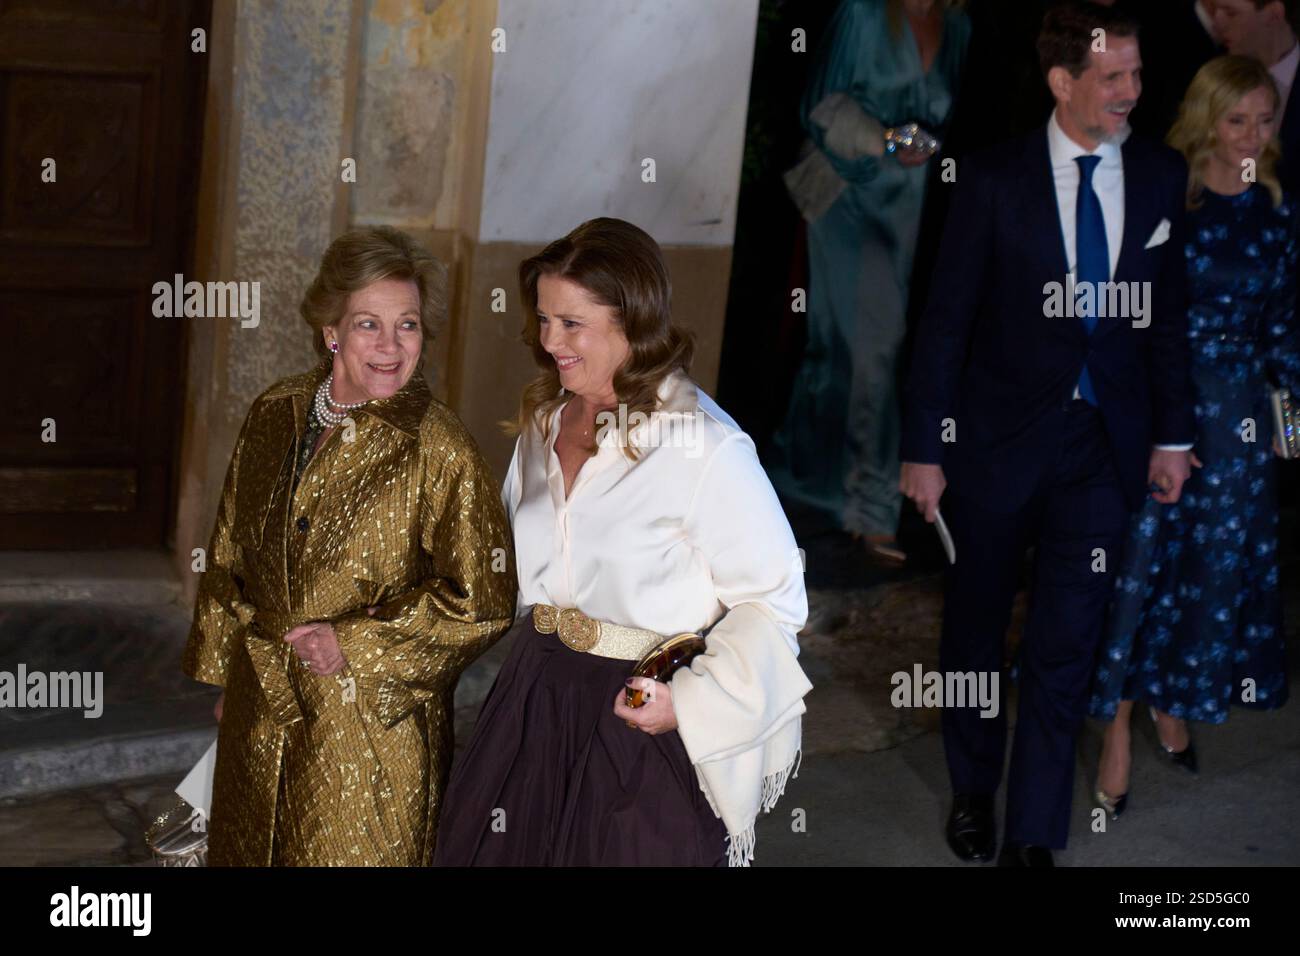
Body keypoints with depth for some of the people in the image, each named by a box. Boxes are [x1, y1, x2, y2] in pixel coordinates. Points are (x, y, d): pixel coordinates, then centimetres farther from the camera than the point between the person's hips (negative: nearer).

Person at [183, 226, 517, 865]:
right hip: (258, 712, 5)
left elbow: (483, 601, -12)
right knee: (250, 850, 19)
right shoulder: (275, 415, 1)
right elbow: (231, 554, 12)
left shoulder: (438, 451, -16)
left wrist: (357, 646, -16)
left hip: (368, 724, -5)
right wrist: (224, 674, 15)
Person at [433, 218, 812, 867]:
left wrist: (690, 705, -20)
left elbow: (773, 601, -15)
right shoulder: (544, 423, 4)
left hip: (639, 716, -6)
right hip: (534, 707, 6)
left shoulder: (707, 446, -19)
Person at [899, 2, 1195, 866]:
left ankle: (1035, 836, 14)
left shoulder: (1162, 176, 0)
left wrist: (1172, 433, 6)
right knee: (977, 630, 16)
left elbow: (1170, 309, 7)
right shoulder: (995, 179, -9)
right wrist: (924, 447, -8)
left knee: (1065, 649, 3)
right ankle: (974, 792, 38)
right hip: (1000, 436, -1)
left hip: (1104, 445, 1)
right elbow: (947, 317, -7)